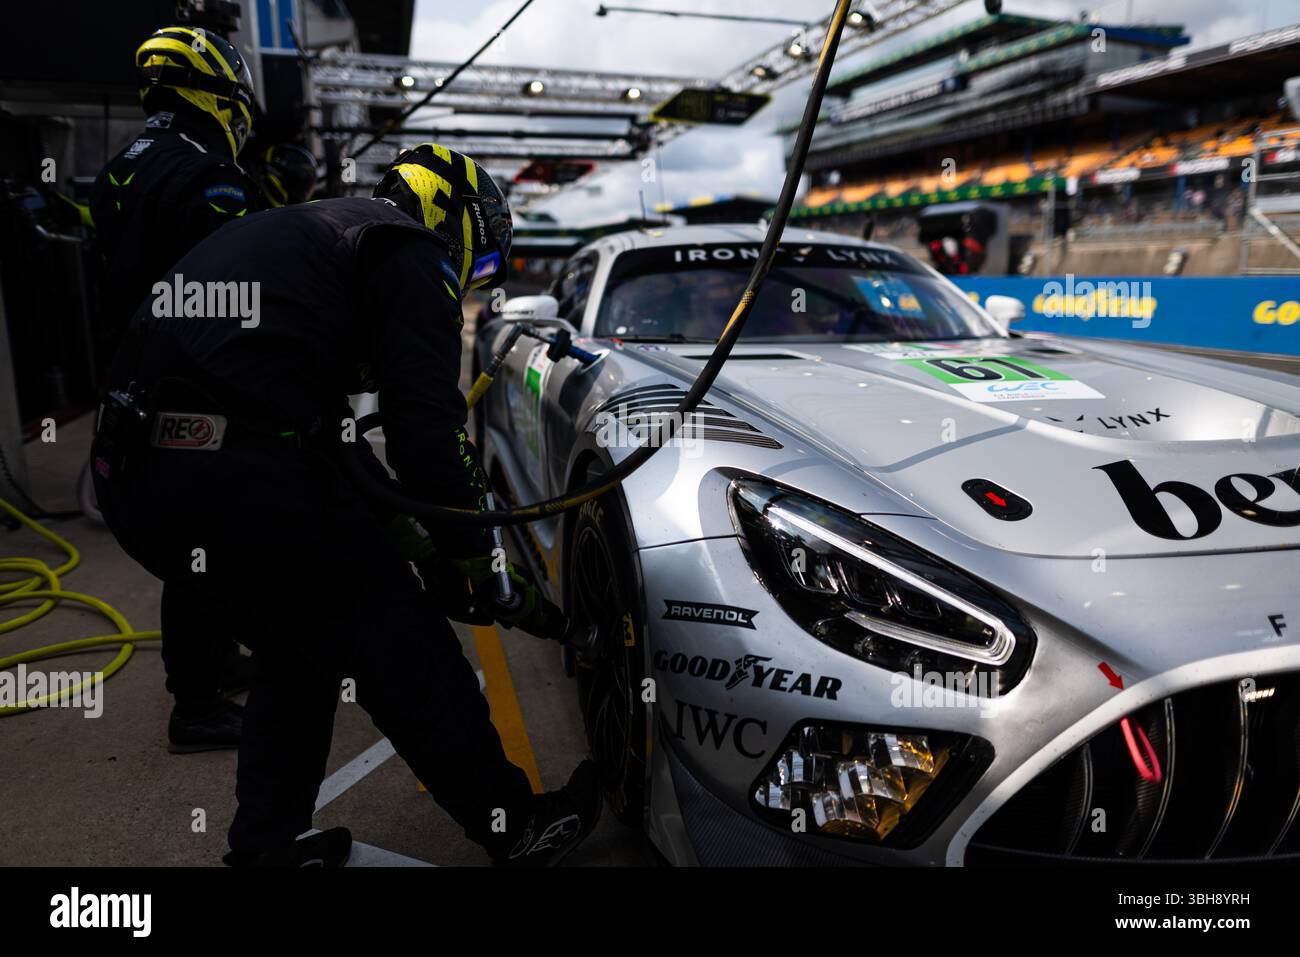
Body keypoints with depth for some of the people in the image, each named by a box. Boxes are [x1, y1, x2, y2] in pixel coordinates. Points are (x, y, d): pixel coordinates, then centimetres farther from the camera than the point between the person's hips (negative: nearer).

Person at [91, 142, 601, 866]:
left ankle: (267, 846, 34)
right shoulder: (412, 252, 1)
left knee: (301, 656, 25)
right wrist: (485, 571, 2)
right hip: (240, 481, -9)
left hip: (132, 477, 10)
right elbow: (429, 427, -9)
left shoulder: (312, 235, 29)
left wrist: (408, 538, 28)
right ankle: (520, 829, 20)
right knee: (408, 657, 5)